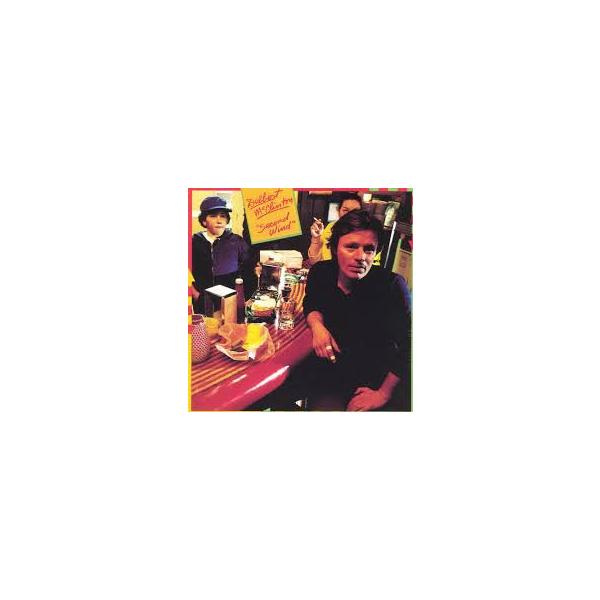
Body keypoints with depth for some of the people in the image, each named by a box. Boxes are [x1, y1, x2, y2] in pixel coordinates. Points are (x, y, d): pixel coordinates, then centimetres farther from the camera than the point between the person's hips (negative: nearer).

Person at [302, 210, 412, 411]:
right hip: (330, 375, 3)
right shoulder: (321, 272, -6)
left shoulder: (392, 286, -19)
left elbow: (407, 347, -17)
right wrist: (317, 325, -7)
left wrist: (384, 394, -16)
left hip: (381, 377, -2)